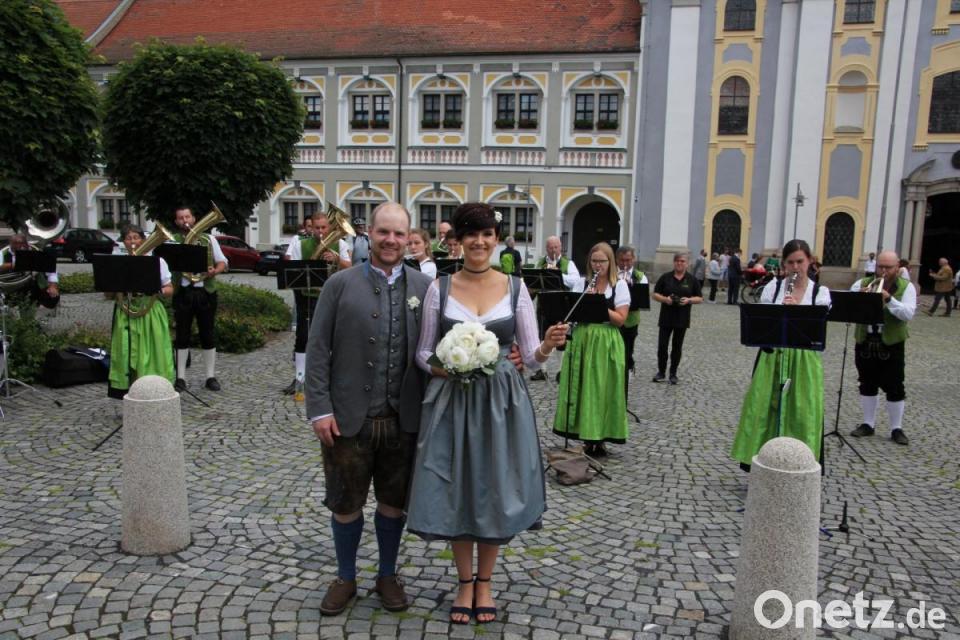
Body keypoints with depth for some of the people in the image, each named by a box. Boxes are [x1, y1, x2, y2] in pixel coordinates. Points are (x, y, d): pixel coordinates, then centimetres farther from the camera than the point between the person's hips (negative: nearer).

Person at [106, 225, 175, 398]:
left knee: (151, 357, -5)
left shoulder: (157, 261, 4)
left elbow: (170, 290, 6)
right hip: (126, 317, 1)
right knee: (128, 358, -1)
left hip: (150, 315, -1)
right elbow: (108, 294, 9)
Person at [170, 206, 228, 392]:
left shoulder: (208, 239, 9)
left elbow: (222, 262, 8)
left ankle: (211, 377, 11)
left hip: (205, 292, 1)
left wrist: (215, 271, -13)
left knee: (208, 335, 4)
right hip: (183, 293, -1)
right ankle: (181, 378, 11)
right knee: (182, 335, 4)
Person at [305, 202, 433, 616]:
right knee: (345, 503, 13)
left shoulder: (423, 286, 2)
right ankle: (345, 578, 35)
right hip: (348, 417, -1)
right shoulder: (340, 284, -2)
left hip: (403, 418, 1)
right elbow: (318, 350, -3)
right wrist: (319, 408, -8)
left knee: (394, 501, 15)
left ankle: (387, 575, 36)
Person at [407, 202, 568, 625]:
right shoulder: (440, 289, -1)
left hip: (502, 403, 0)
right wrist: (445, 370, -16)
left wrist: (548, 345, -24)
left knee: (496, 493, 9)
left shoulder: (515, 287, -1)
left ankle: (484, 583, 32)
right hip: (452, 402, 0)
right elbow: (423, 353, 4)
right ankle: (465, 583, 31)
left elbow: (530, 355, -2)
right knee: (456, 493, 8)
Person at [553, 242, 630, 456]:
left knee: (602, 390, 0)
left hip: (606, 343, -4)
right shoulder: (583, 283, 10)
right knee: (583, 388, 6)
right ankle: (588, 436, 18)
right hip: (582, 339, 4)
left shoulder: (619, 285, -2)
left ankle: (600, 438, 11)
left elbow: (620, 319, -9)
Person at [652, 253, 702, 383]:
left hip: (682, 319, 0)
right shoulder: (665, 277, 1)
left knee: (677, 347, 7)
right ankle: (661, 372, 13)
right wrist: (665, 299, -16)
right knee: (662, 345, -1)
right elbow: (655, 294, 3)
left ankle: (673, 374, 18)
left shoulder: (692, 280, 2)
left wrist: (689, 300, -16)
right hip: (666, 318, 0)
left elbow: (700, 298, 4)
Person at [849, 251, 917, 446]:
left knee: (895, 388, 3)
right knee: (867, 384, 12)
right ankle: (868, 424, 24)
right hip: (865, 343, 3)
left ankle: (896, 428, 15)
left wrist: (889, 299, -28)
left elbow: (908, 314, -15)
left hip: (891, 344, -2)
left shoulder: (906, 287, -2)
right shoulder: (862, 284, 4)